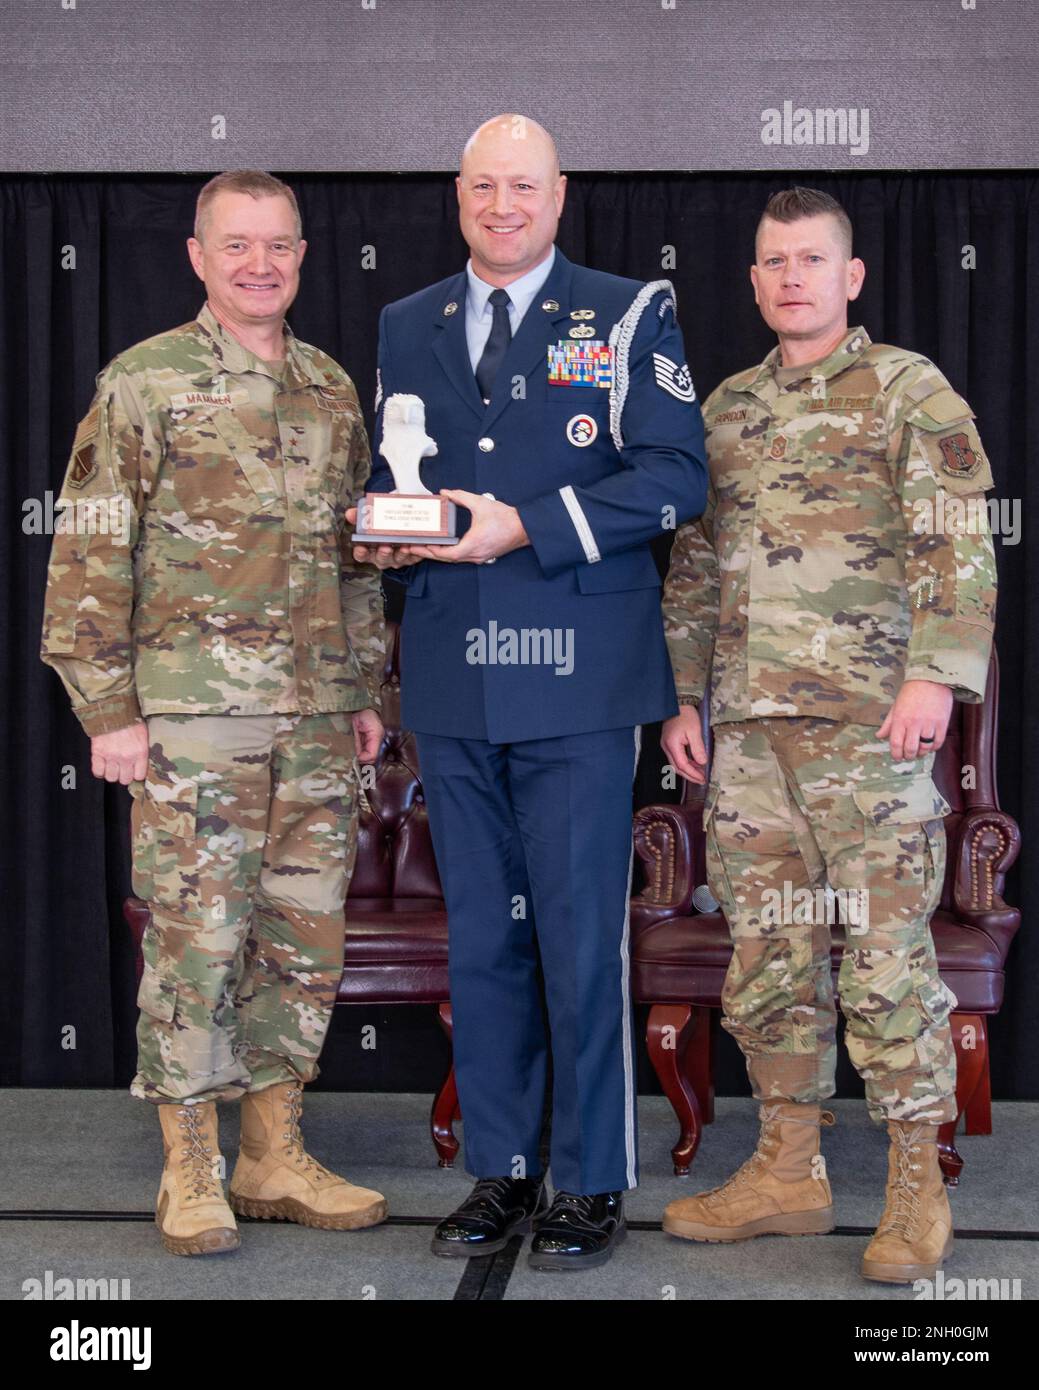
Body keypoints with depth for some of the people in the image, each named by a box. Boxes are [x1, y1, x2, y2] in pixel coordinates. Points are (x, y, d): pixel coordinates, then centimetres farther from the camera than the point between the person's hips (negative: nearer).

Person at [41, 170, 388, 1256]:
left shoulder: (333, 390, 14)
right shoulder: (144, 384, -3)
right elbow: (88, 557, -5)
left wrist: (366, 689, 15)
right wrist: (106, 709, -10)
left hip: (318, 720, 5)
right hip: (192, 717, -5)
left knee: (304, 940, 8)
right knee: (195, 940, -2)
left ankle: (276, 1157, 20)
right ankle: (189, 1174, 10)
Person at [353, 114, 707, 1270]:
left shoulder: (627, 317, 3)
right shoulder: (404, 328, 16)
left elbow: (675, 476, -7)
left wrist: (525, 526, -15)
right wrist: (388, 531, 1)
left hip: (577, 685, -4)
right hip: (450, 681, 4)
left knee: (582, 937, -2)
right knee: (479, 938, 10)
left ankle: (590, 1185, 10)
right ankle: (499, 1170, 21)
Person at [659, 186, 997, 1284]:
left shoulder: (908, 389, 2)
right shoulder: (725, 408, 18)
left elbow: (958, 543, -6)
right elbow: (693, 566, 21)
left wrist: (936, 672, -17)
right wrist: (683, 696, 15)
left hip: (867, 713, -5)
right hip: (748, 719, 6)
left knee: (886, 947, -6)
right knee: (766, 947, 8)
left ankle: (916, 1189, 5)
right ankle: (789, 1170, 19)